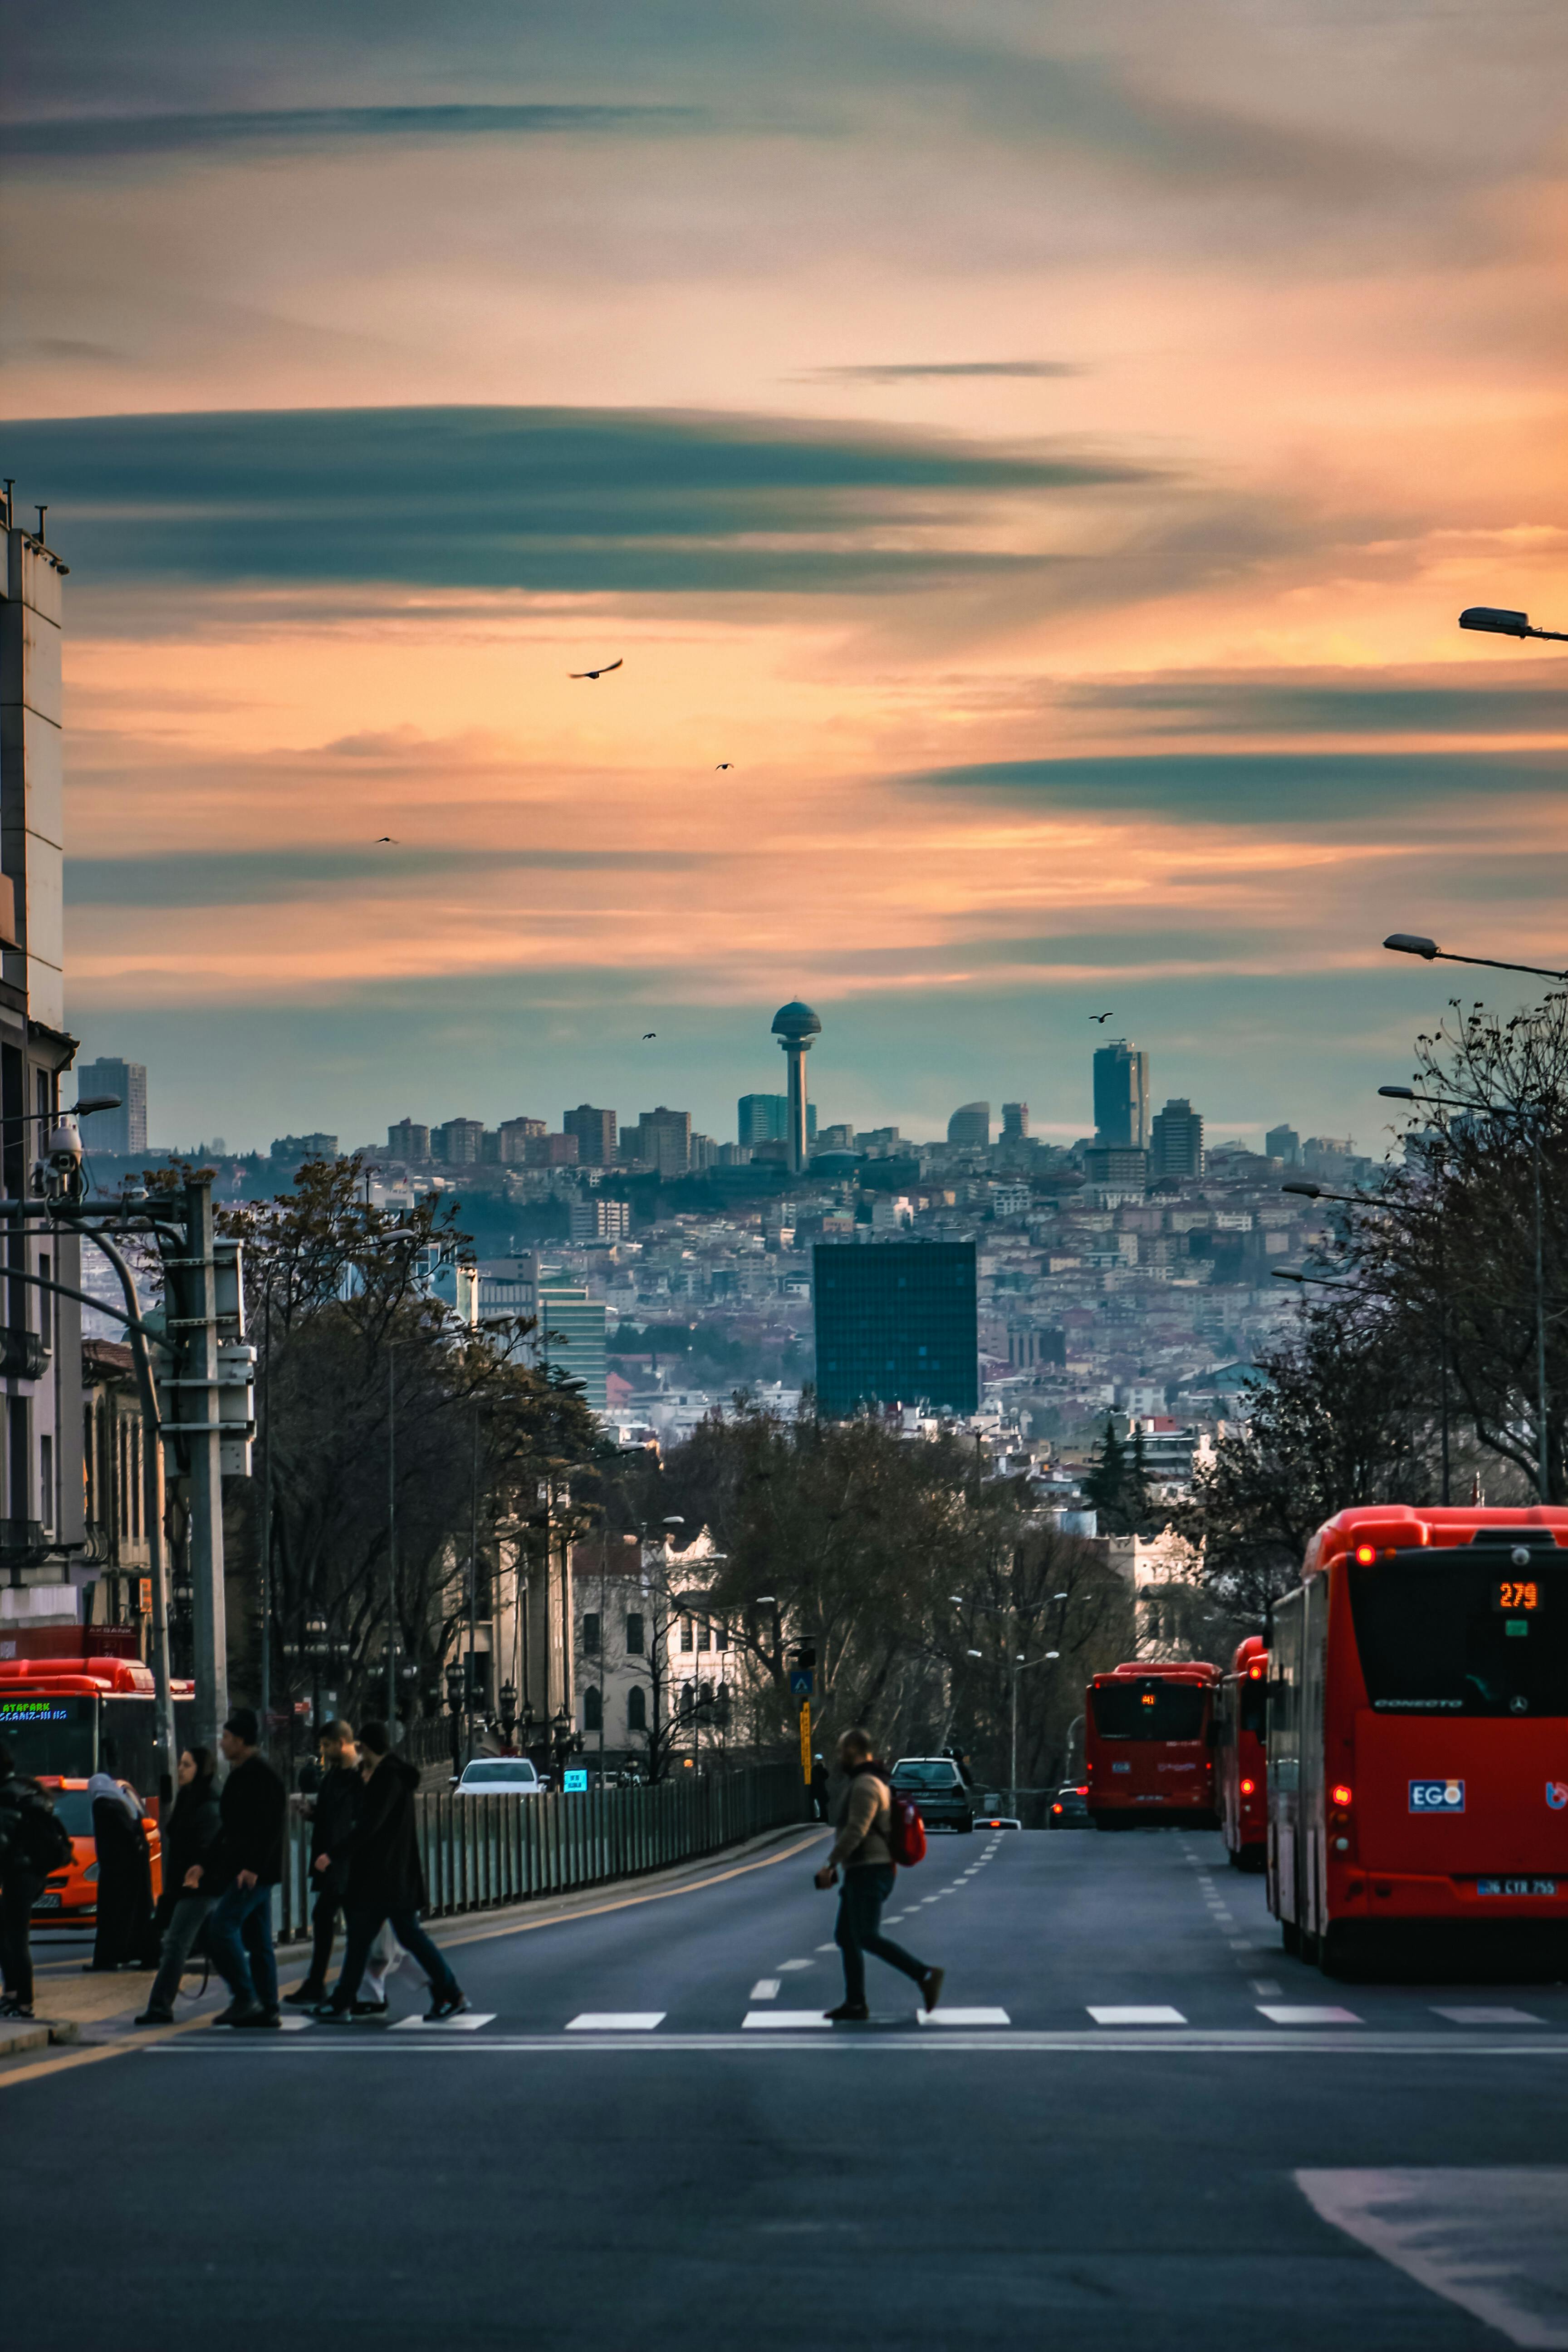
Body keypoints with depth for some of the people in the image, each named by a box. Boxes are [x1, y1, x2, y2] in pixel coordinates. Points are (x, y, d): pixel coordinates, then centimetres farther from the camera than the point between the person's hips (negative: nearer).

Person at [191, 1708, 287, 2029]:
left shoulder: (262, 1776, -14)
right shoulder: (241, 1774, 18)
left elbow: (270, 1826, -22)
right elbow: (229, 1828, 26)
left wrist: (253, 1867, -28)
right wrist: (205, 1865, 25)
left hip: (254, 1872, -10)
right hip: (242, 1869, 10)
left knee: (222, 1927, -16)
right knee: (257, 1940, 9)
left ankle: (245, 1999, -16)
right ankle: (267, 2010, 10)